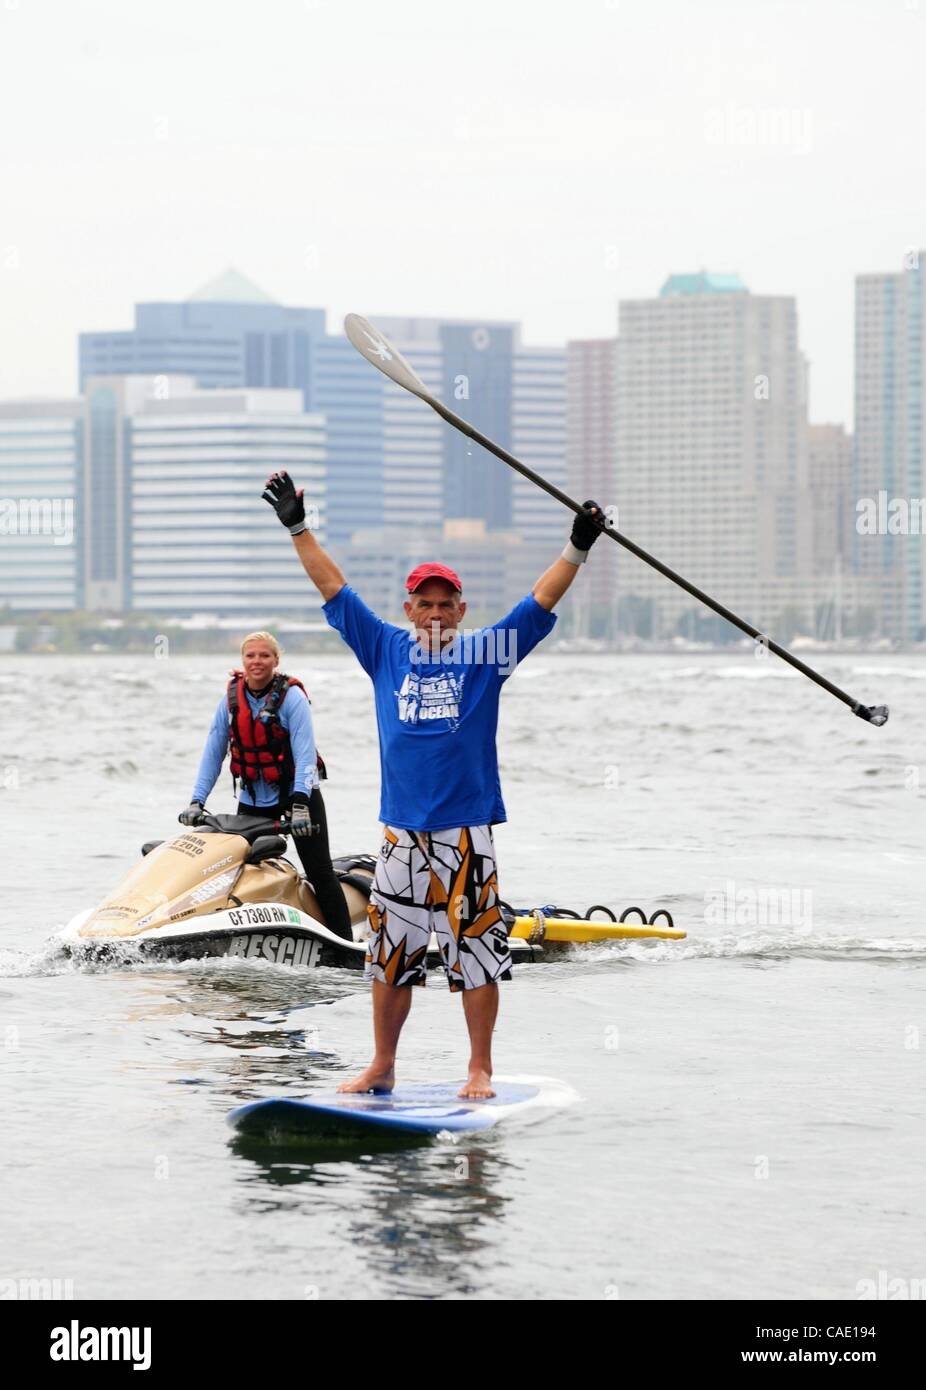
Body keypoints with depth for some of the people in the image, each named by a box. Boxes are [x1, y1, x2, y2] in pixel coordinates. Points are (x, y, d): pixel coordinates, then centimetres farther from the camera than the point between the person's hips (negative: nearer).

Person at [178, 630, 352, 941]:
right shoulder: (232, 697, 0)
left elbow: (304, 752, -20)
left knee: (320, 873, -4)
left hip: (297, 791, -4)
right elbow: (213, 752, 3)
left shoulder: (291, 696, -13)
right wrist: (196, 800, -5)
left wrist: (300, 803, -30)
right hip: (253, 799, 4)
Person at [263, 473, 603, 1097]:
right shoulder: (386, 649, 9)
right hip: (402, 832, 2)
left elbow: (539, 604, -2)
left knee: (476, 953, -1)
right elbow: (334, 589, 11)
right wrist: (297, 527, 9)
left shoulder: (484, 654, 3)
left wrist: (577, 549, -12)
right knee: (389, 955, 7)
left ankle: (481, 1070, 8)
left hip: (466, 834, -2)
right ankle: (382, 1068, 18)